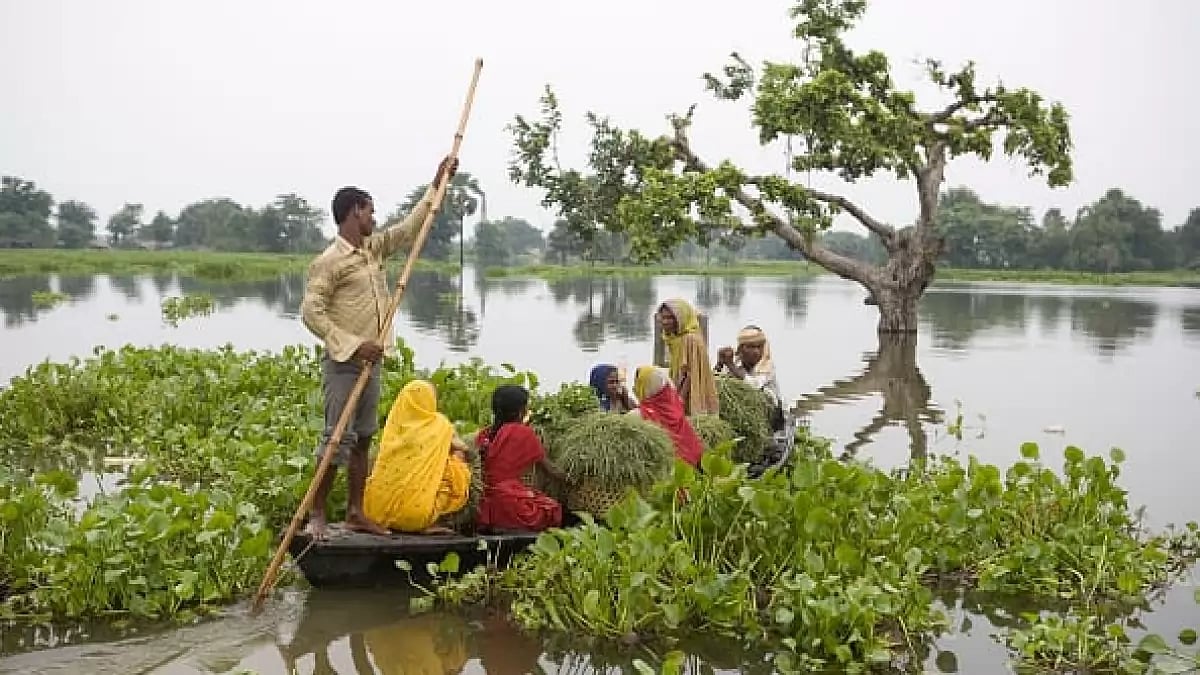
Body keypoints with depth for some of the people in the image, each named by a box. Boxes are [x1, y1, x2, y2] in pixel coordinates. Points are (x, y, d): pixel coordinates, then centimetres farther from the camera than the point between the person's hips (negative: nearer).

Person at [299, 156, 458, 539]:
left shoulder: (374, 248, 11)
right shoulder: (329, 261, -12)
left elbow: (409, 228, 19)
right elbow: (311, 312, -16)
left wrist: (436, 187, 15)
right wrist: (353, 345, -21)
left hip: (370, 362, 8)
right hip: (342, 363, -8)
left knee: (363, 439, 11)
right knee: (338, 440, -8)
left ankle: (355, 513, 18)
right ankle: (317, 515, 3)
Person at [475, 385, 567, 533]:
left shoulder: (483, 434, 7)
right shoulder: (524, 433, -5)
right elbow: (549, 469, 4)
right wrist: (569, 479, 20)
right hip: (509, 501, -6)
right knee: (553, 508, 13)